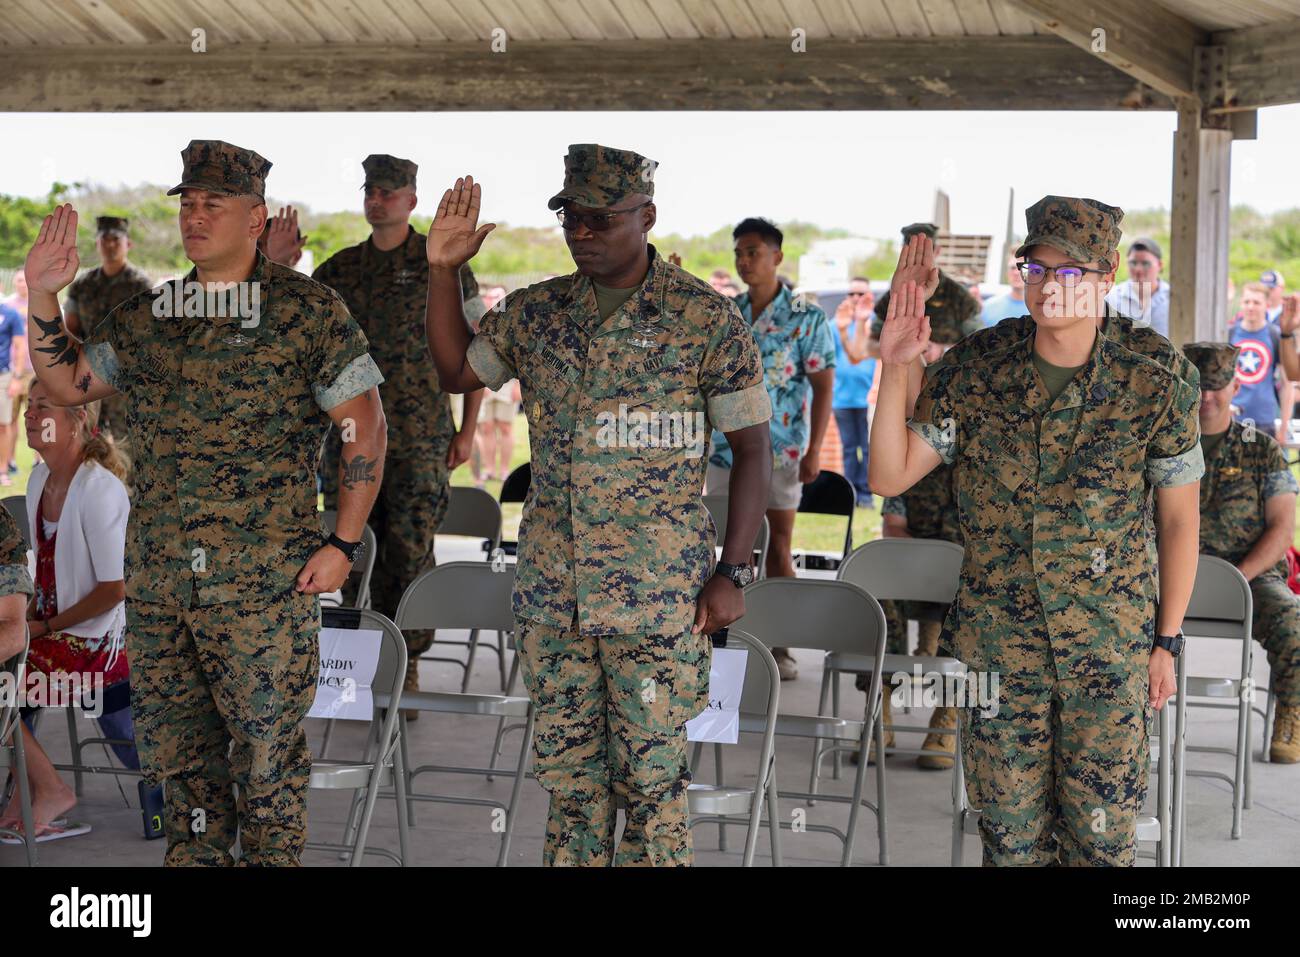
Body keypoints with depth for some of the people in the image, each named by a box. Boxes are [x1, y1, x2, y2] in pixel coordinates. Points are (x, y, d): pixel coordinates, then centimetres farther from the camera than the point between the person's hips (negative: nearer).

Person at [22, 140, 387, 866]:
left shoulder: (307, 310, -4)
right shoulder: (148, 317, 12)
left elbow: (365, 425, -4)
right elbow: (66, 383, 18)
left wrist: (343, 544, -8)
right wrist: (43, 295, 4)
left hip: (265, 584, -5)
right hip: (157, 581, 5)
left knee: (267, 749, 3)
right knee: (176, 747, 14)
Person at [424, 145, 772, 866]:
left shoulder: (708, 320, -6)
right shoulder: (534, 313, 7)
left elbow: (752, 447, -3)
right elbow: (456, 372, 20)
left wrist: (731, 573, -8)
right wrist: (443, 268, 8)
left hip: (660, 597, -4)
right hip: (551, 590, 4)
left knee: (650, 774, 4)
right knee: (566, 767, 13)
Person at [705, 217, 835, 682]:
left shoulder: (807, 318, -5)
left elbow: (823, 387, -5)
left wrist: (814, 450, -11)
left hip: (780, 452, -4)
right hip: (725, 450, 4)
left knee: (777, 549, 1)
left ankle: (779, 647, 10)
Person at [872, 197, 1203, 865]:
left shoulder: (1154, 395, -5)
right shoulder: (972, 387, -1)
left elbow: (1179, 521, 2)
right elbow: (889, 477, -6)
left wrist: (1166, 641, 1)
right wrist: (894, 371, -16)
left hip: (1109, 652, -1)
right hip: (998, 646, 2)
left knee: (1103, 833, 5)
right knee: (1011, 833, 10)